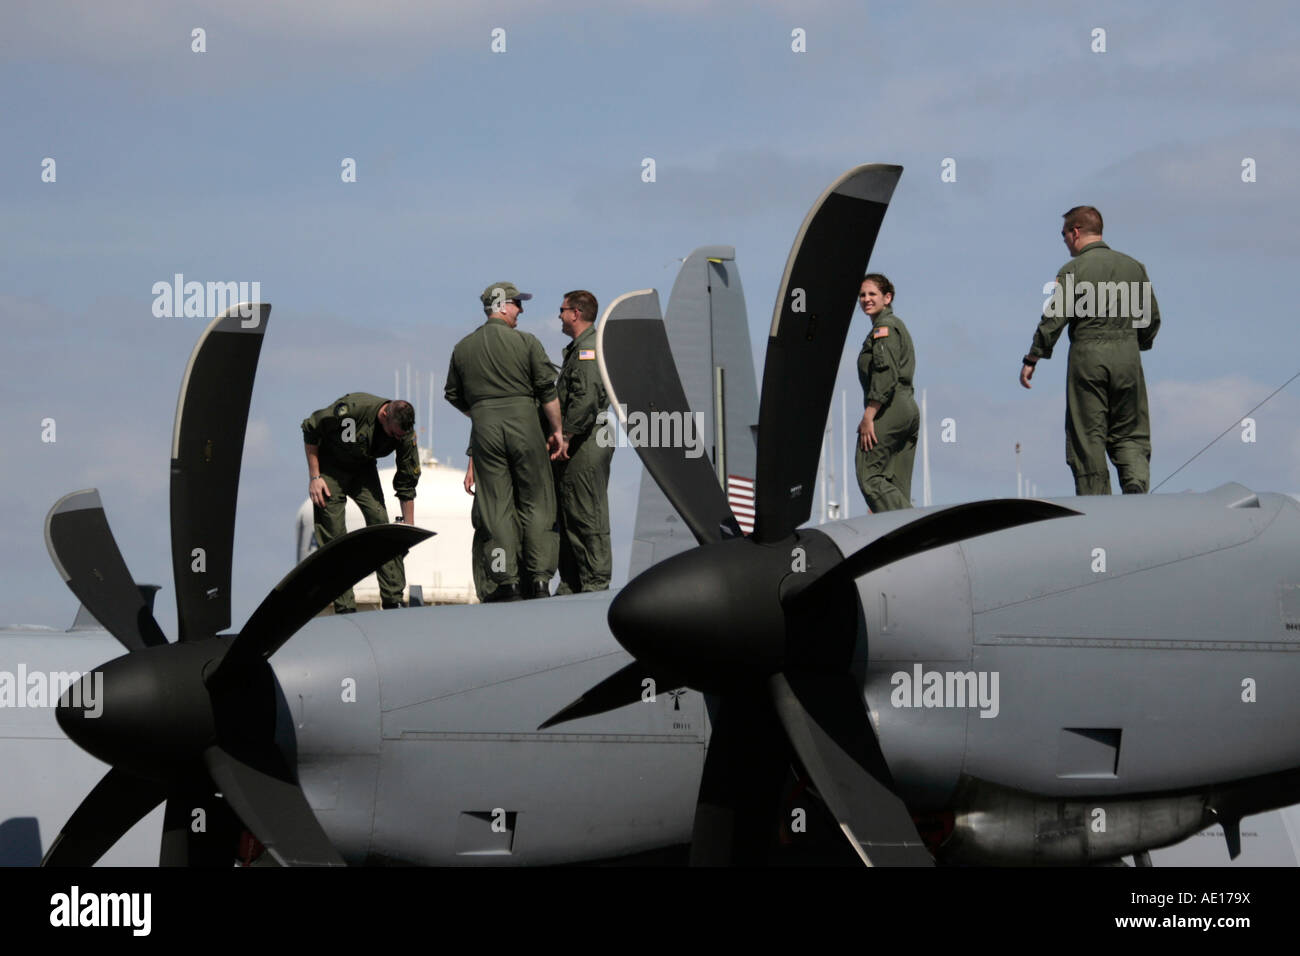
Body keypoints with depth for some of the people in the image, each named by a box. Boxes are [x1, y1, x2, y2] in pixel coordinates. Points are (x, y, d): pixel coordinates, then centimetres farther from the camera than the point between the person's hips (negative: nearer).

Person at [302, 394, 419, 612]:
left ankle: (393, 601, -10)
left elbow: (407, 484, -8)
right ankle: (344, 608, -8)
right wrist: (314, 477, -17)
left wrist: (409, 526, -7)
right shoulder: (351, 408, -33)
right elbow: (311, 430, -18)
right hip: (331, 468, -3)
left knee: (380, 522, -13)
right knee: (333, 535, -10)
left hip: (363, 469, 3)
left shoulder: (405, 435, -19)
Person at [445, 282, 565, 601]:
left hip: (484, 430, 2)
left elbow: (453, 395, 15)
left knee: (496, 507, 4)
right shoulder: (526, 342, -1)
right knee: (536, 503, 6)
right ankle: (539, 580, 2)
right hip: (523, 423, -2)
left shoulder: (463, 348, 9)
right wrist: (556, 431, 6)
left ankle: (507, 582, 0)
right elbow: (547, 390, -2)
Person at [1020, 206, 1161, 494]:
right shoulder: (1133, 266, 9)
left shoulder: (1073, 270, -6)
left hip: (1087, 356, -4)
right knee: (1129, 434, 11)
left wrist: (1031, 359, -3)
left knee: (1088, 438, 2)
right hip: (1127, 356, 4)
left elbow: (1054, 319, -10)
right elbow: (1152, 317, 14)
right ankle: (1136, 480, -15)